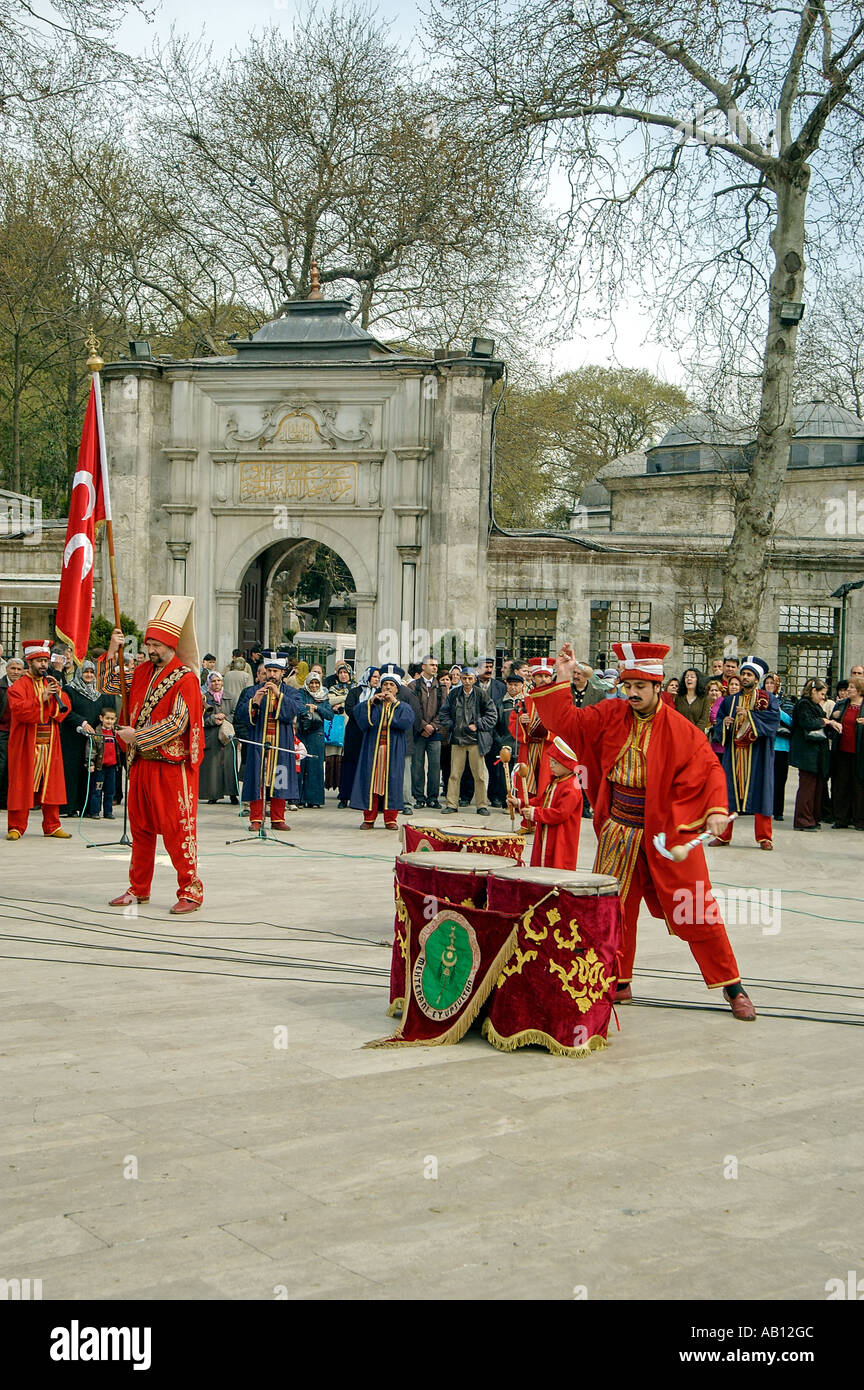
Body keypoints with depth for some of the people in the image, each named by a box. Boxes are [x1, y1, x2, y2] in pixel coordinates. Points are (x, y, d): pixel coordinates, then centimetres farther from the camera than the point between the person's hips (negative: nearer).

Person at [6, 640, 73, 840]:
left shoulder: (52, 683, 14)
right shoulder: (19, 686, -3)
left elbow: (65, 708, 6)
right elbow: (19, 710, -18)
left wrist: (58, 693, -12)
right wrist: (42, 698, -24)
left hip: (50, 745, 5)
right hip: (26, 746, -5)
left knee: (51, 785, 6)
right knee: (22, 785, -2)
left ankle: (52, 826, 13)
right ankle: (16, 827, 4)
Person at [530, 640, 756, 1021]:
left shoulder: (680, 730, -11)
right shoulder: (611, 716, 0)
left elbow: (710, 768, -11)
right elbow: (567, 721, 2)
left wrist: (716, 809, -26)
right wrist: (561, 680, -7)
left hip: (669, 834, -4)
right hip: (619, 834, 4)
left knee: (695, 913, -3)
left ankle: (732, 986, 10)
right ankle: (619, 983, 26)